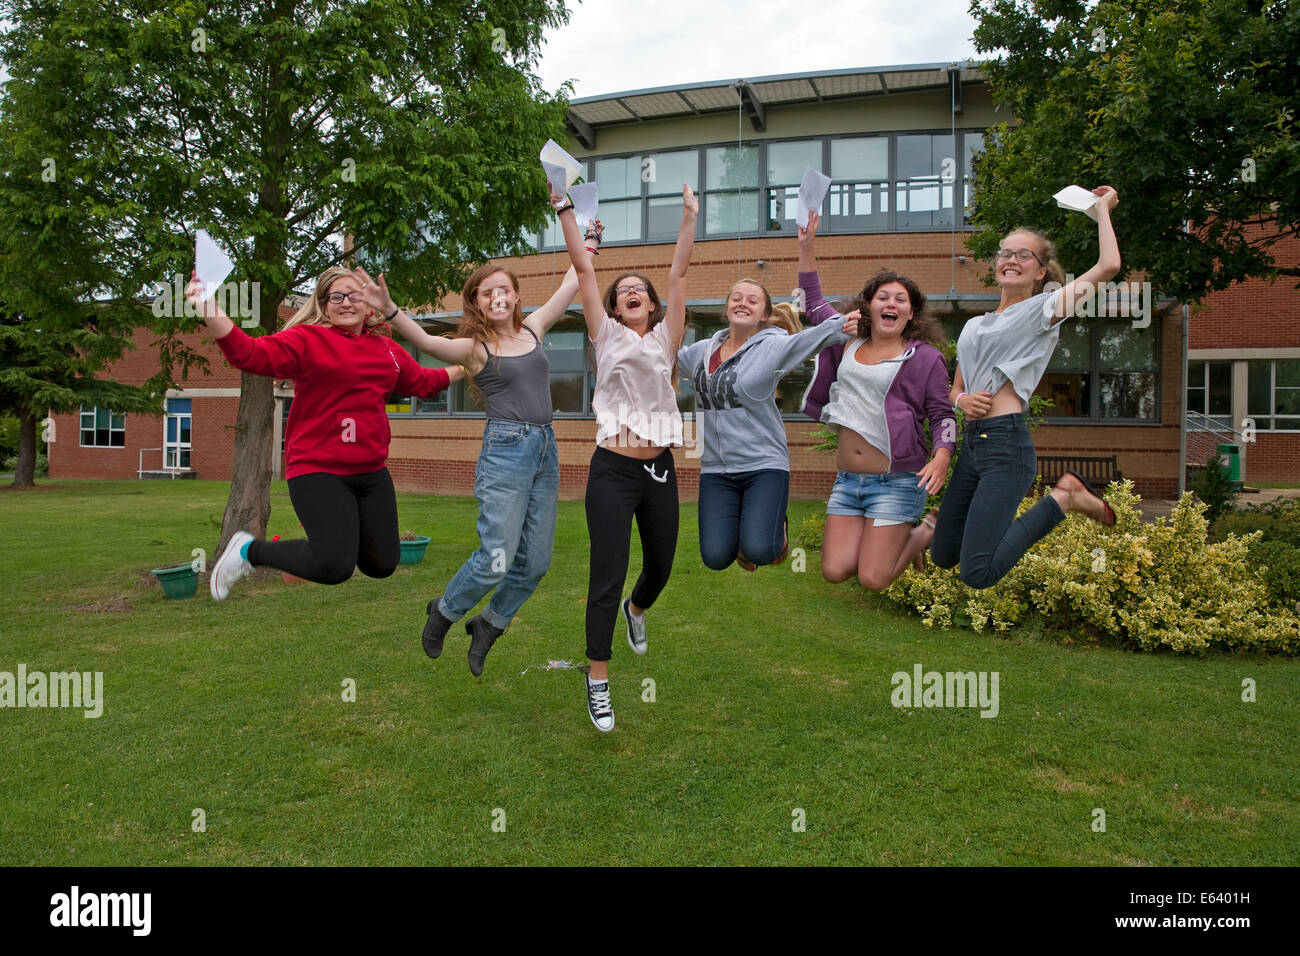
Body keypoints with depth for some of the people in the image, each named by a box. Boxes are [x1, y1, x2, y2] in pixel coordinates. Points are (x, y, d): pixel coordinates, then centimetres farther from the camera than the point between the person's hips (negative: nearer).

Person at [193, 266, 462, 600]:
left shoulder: (387, 349, 12)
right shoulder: (307, 339, -6)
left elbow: (423, 382, 27)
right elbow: (253, 354, -21)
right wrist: (212, 313, -35)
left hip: (372, 471, 6)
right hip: (319, 470, -6)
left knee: (383, 564, 7)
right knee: (335, 567, -16)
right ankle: (249, 550, 9)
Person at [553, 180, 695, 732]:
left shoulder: (664, 339, 12)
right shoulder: (607, 336, 7)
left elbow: (678, 274, 7)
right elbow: (583, 269, 3)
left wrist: (689, 217, 3)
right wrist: (565, 209, 0)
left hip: (659, 470, 3)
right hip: (612, 471, -3)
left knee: (661, 566, 16)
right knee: (607, 577, -4)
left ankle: (636, 610, 52)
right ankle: (598, 681, 9)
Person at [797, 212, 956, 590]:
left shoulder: (926, 358, -1)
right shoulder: (849, 342, 10)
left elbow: (942, 414, -2)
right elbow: (814, 301, 20)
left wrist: (941, 456, -22)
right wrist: (806, 245, 13)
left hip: (896, 481, -5)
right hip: (847, 479, 5)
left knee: (873, 579, -8)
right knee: (834, 571, -1)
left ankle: (927, 532, 20)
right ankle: (887, 535, 27)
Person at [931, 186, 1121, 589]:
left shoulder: (1043, 309, 2)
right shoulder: (974, 326, 20)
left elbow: (1108, 265, -11)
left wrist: (1102, 209, 5)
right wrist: (963, 400, -2)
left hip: (1006, 443, -7)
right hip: (971, 443, 7)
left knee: (977, 573, -17)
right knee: (942, 555, 10)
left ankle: (1063, 499, 3)